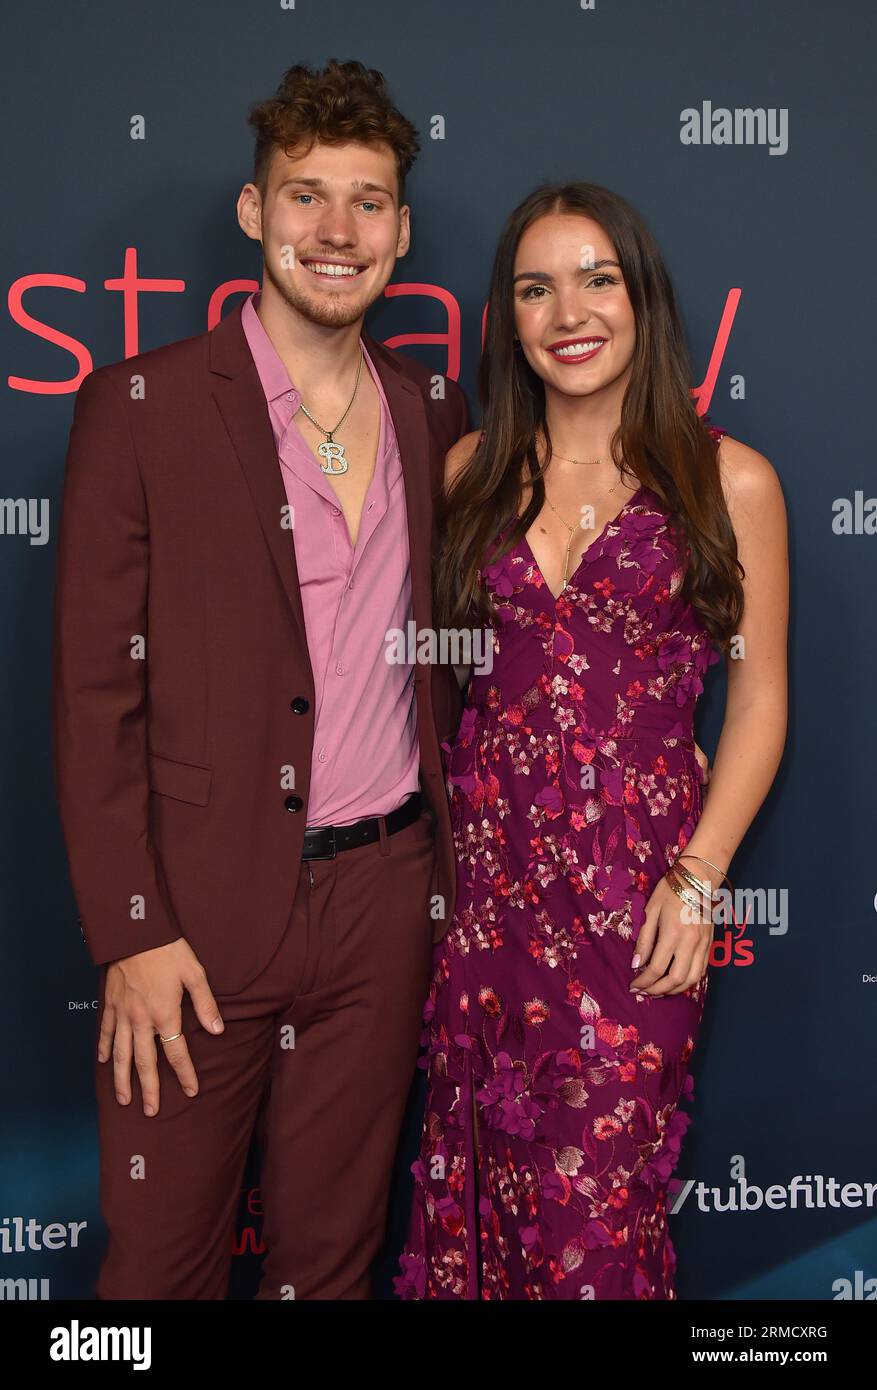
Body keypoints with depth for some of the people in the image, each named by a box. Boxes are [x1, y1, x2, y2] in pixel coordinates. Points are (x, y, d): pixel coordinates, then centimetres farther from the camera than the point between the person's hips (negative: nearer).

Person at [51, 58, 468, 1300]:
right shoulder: (140, 406, -5)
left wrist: (446, 874, 9)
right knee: (161, 1255, 12)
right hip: (200, 908, -3)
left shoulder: (438, 415, 7)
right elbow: (96, 690, -7)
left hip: (384, 904, 4)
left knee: (333, 1251, 17)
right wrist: (129, 933, -11)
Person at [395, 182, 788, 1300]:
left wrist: (700, 875, -9)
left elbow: (759, 695, -1)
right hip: (484, 849, 3)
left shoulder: (730, 480, -1)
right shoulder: (472, 474, 7)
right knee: (478, 1155, 13)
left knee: (599, 1184, 3)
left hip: (638, 861, -3)